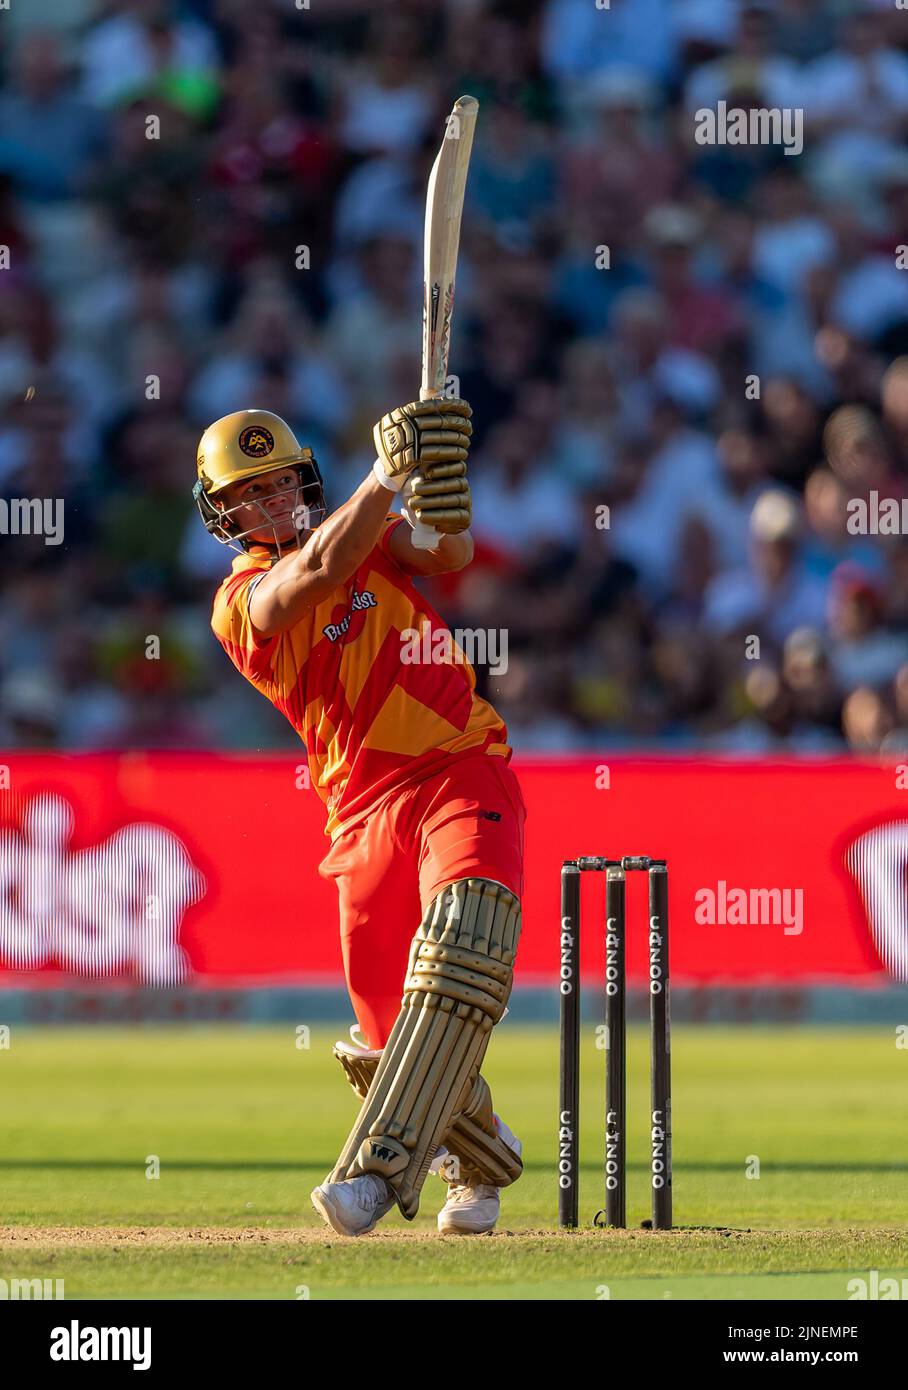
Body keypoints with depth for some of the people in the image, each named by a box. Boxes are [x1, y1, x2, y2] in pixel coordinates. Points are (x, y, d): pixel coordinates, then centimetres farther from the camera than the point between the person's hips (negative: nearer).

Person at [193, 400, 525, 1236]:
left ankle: (379, 1168, -37)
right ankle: (484, 1162, 30)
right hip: (367, 812, 1)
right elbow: (319, 570, -17)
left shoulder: (370, 537, 13)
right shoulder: (241, 603, 4)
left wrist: (441, 500, -31)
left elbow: (449, 554, -9)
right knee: (387, 1035, 0)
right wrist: (388, 475, -27)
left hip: (463, 772, -1)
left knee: (460, 948, -27)